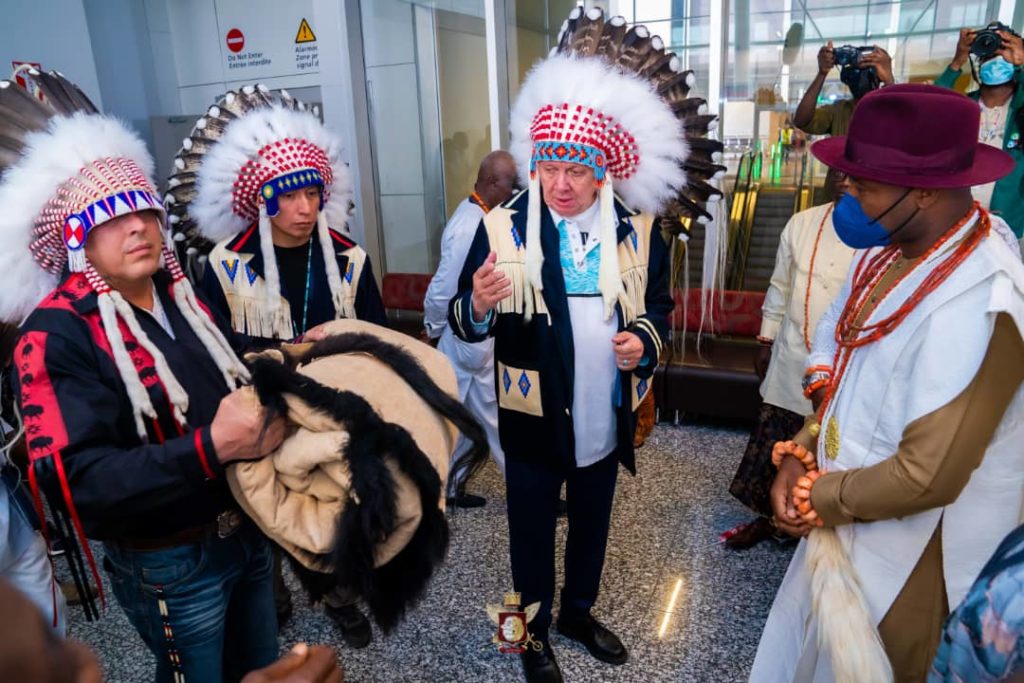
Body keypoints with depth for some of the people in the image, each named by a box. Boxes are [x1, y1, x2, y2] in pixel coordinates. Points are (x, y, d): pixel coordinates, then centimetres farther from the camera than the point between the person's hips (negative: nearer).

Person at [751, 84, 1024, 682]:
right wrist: (799, 455, -6)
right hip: (846, 528, 7)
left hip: (903, 556, -7)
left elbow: (927, 475, -29)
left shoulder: (974, 305, -29)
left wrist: (817, 499, -14)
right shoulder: (890, 252, -3)